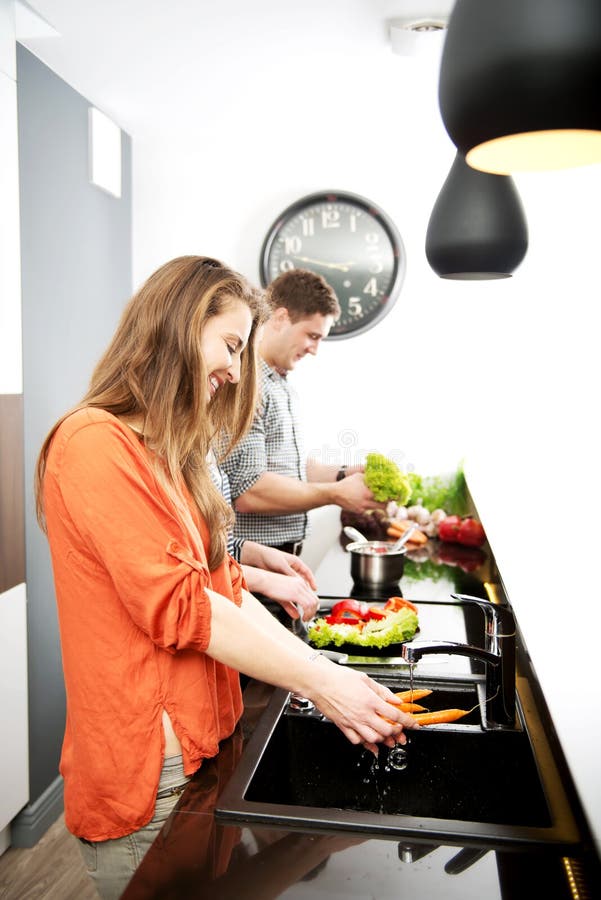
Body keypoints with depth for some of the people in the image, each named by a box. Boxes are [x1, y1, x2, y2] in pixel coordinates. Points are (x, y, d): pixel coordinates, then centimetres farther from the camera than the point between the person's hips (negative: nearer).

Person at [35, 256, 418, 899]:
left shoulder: (166, 452, 11)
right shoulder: (96, 442, -19)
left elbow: (222, 585, 6)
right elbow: (177, 605, -22)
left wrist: (325, 674, -2)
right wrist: (318, 681, -16)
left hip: (195, 742, 8)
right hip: (146, 773, -8)